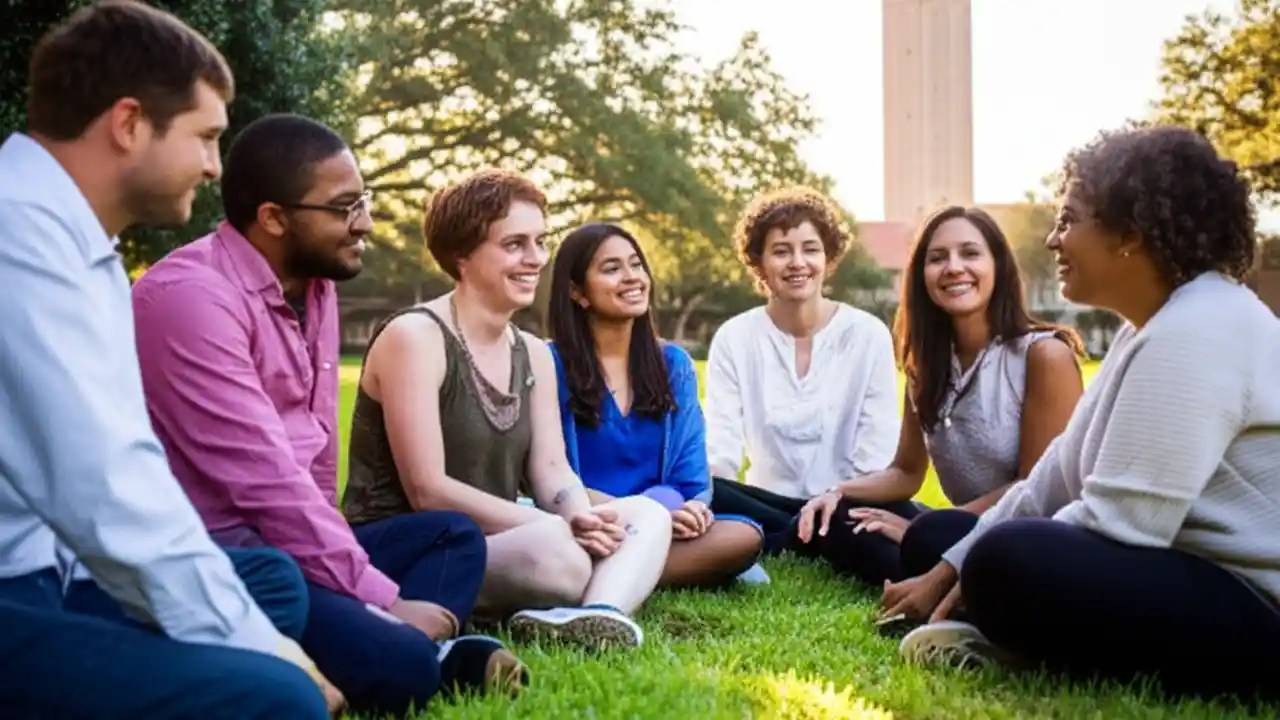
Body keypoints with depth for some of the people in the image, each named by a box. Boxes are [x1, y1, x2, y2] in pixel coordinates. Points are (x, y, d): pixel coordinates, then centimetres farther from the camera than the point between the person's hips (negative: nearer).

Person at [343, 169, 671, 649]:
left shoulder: (533, 354, 14)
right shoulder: (414, 338, -13)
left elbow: (551, 470, 5)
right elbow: (427, 491, -19)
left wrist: (583, 517, -20)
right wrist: (558, 526, -22)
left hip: (498, 542, 9)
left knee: (648, 517, -12)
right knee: (556, 552, -39)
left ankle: (603, 614, -37)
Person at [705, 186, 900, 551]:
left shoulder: (868, 334, -3)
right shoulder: (734, 338, 0)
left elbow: (877, 456, -6)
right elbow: (720, 449, -8)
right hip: (768, 502, 1)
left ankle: (768, 548, -18)